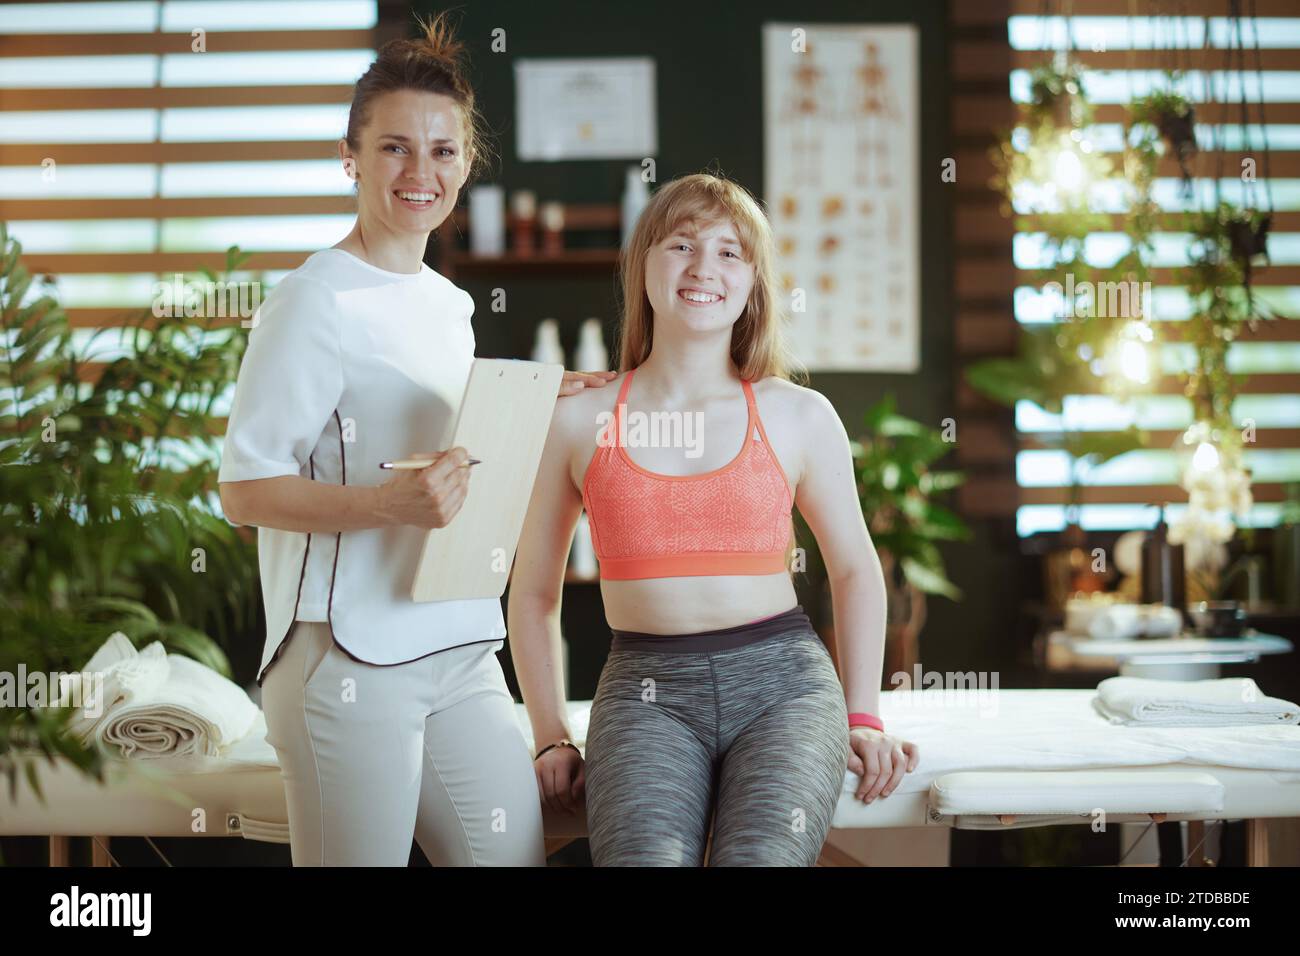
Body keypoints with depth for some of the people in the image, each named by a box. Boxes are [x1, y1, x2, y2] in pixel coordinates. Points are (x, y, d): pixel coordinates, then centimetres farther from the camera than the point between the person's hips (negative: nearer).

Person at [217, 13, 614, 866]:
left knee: (515, 855, 5)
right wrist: (390, 502, -25)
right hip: (349, 656, -7)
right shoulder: (317, 300, -8)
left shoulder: (449, 305, 15)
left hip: (460, 651, 7)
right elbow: (245, 489, -12)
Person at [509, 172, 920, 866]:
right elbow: (534, 591, 16)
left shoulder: (800, 417, 9)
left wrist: (862, 719, 11)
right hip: (646, 688, 0)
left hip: (782, 678, 0)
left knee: (757, 858, -30)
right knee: (644, 859, -31)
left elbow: (854, 568, 19)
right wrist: (552, 739, 9)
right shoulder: (578, 421, 9)